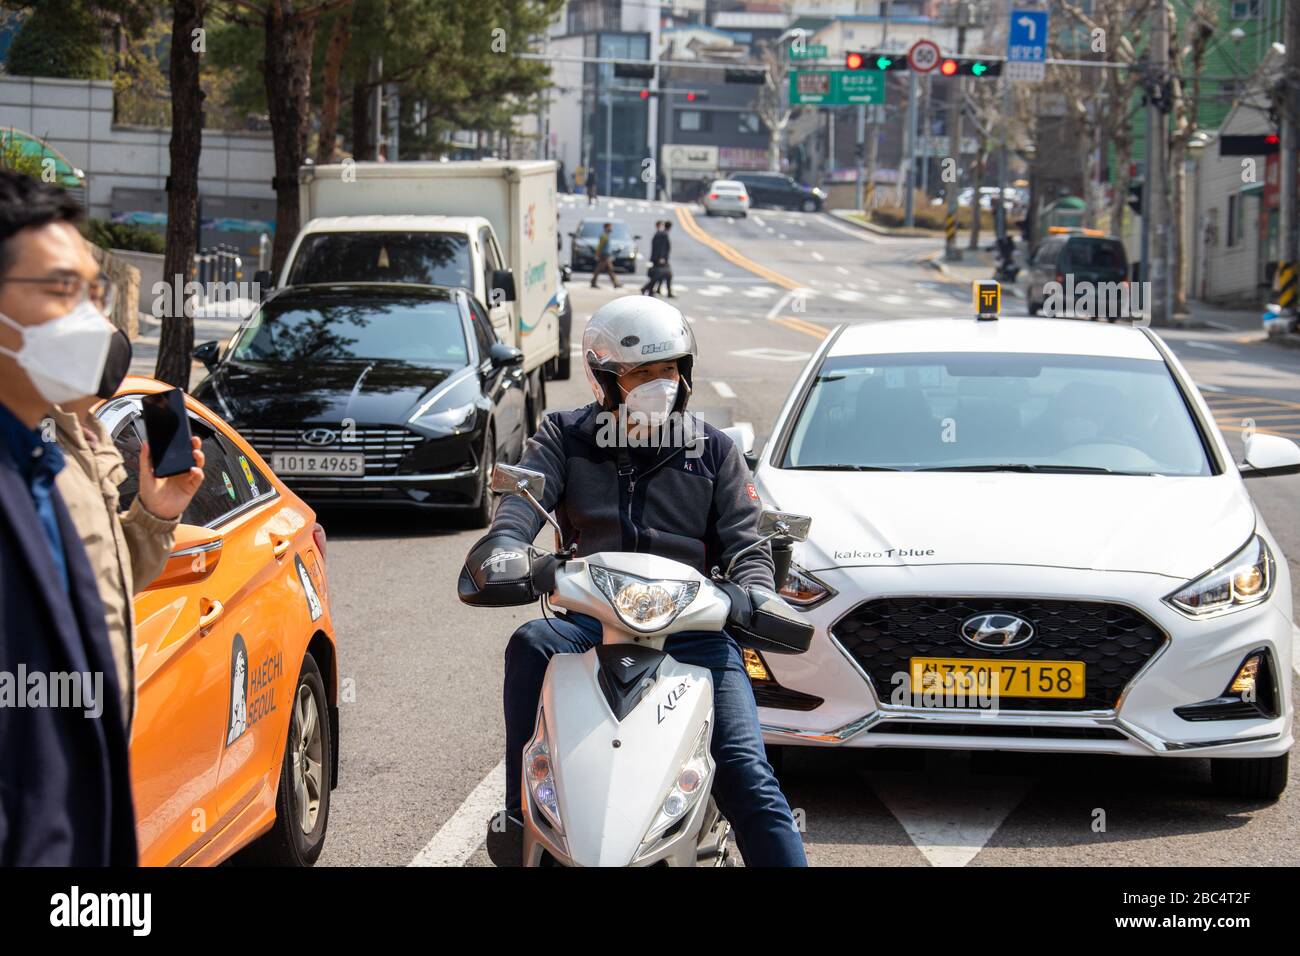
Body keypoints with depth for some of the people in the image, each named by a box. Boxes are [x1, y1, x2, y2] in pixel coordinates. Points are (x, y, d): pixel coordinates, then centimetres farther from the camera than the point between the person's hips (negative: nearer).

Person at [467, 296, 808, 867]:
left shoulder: (713, 450, 15)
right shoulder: (566, 438, 13)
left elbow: (743, 540, 11)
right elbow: (523, 498, -4)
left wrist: (756, 592, -13)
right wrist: (502, 547, -28)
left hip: (692, 629, 0)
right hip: (592, 621, 0)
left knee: (745, 769, -19)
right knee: (532, 645, -34)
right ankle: (522, 813, -29)